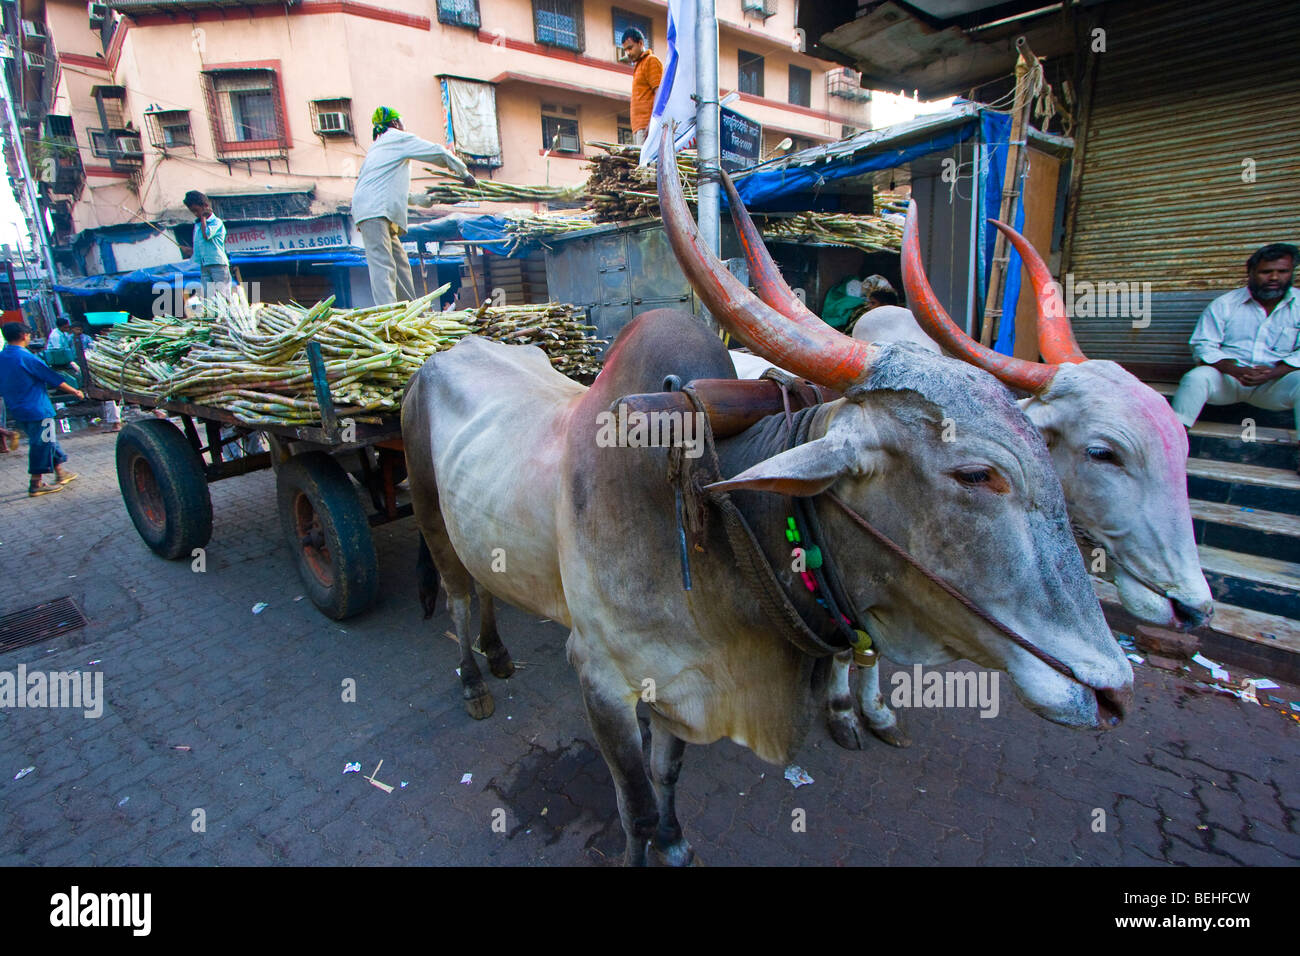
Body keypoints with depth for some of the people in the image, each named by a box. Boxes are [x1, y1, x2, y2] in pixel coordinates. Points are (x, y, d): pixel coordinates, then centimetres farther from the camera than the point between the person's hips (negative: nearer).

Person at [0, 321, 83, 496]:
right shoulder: (26, 358, -16)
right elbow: (54, 379, -11)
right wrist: (75, 391, 2)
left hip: (16, 410, 8)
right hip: (36, 409, -8)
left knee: (47, 441, 19)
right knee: (41, 445, -1)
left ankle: (60, 473, 30)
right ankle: (36, 484, 2)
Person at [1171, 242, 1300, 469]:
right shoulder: (1224, 304, 6)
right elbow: (1204, 345, -3)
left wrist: (1274, 373, -21)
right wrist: (1235, 370, -21)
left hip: (1275, 382, 1)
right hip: (1227, 378, -1)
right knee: (1196, 377, -32)